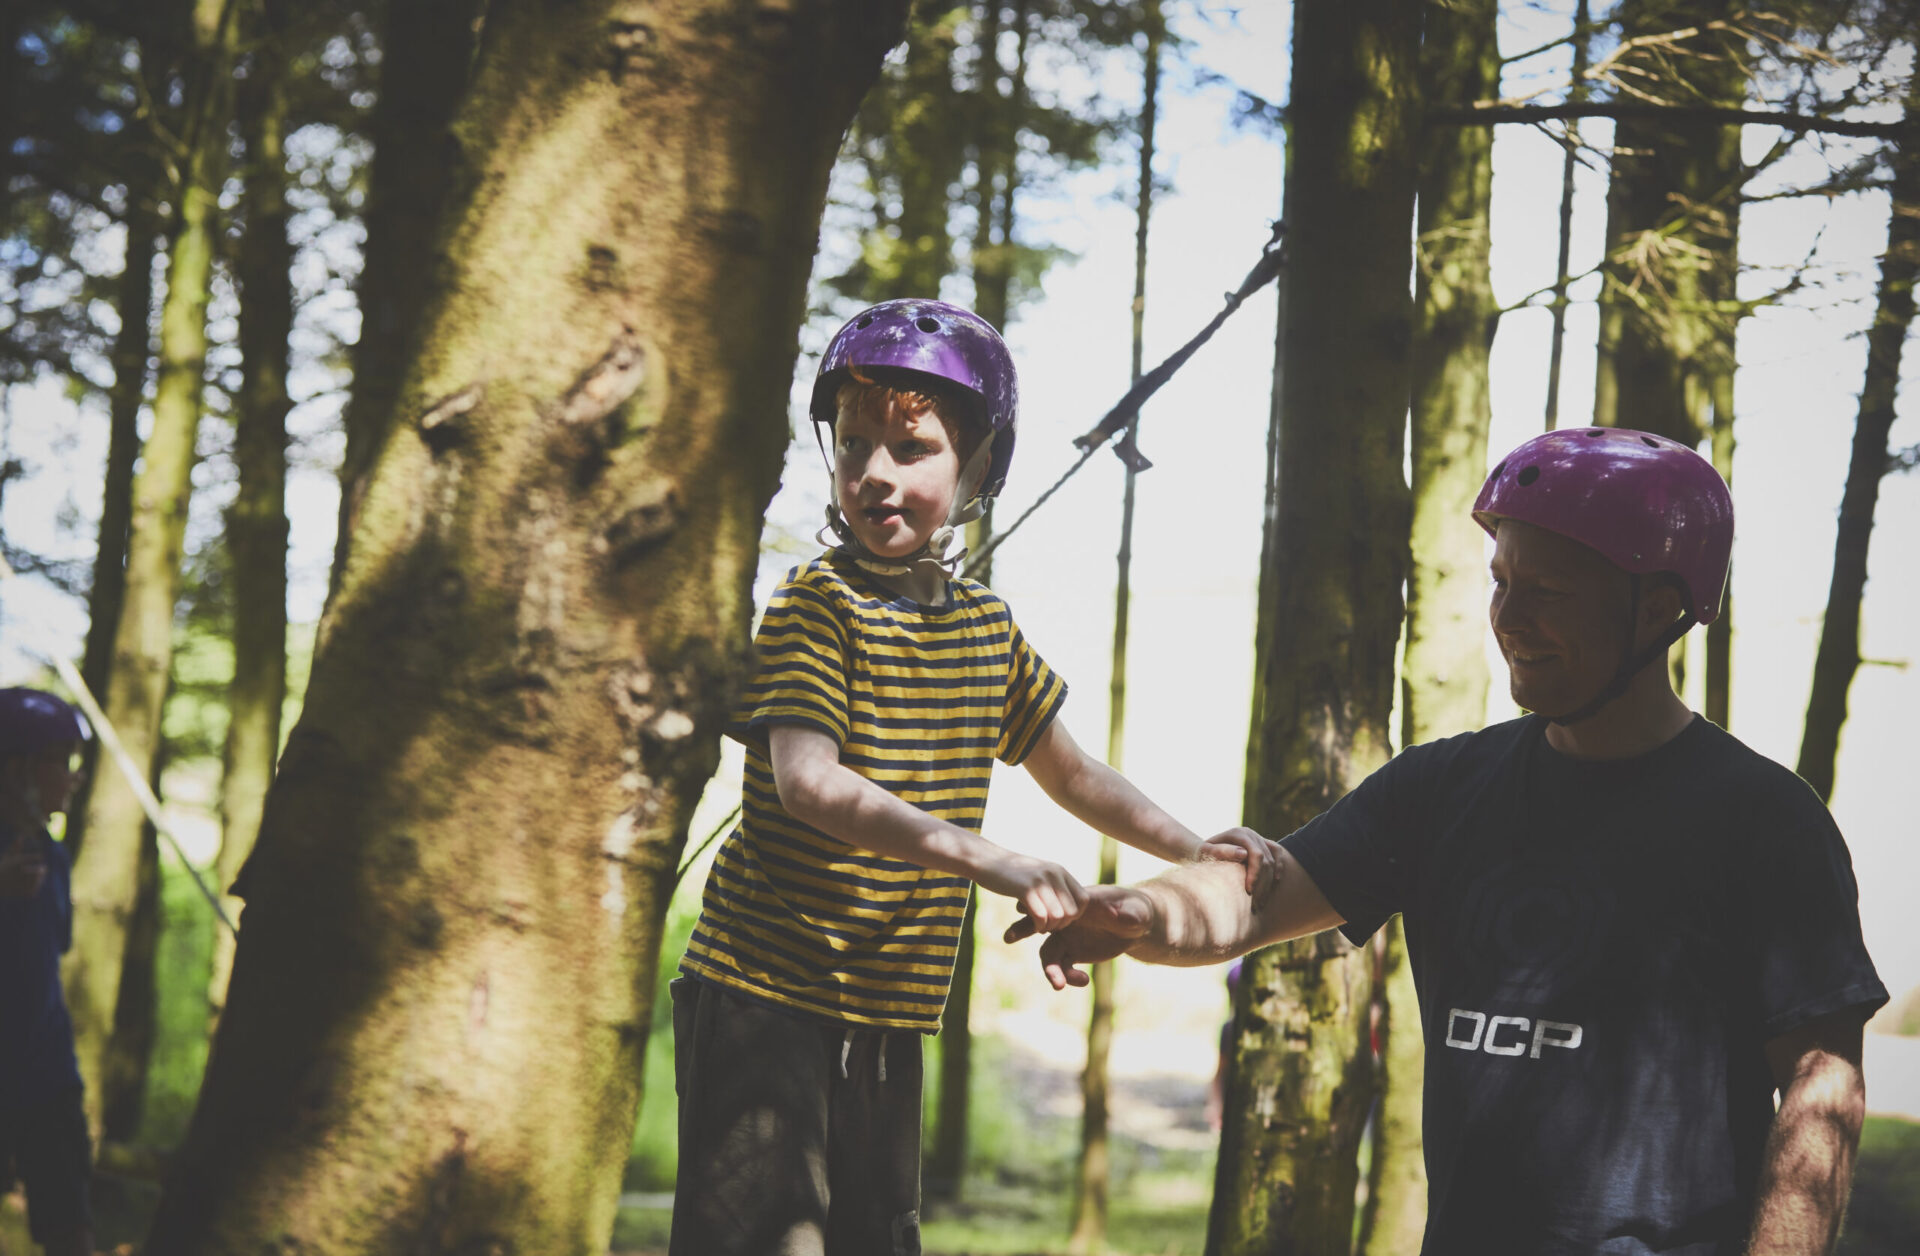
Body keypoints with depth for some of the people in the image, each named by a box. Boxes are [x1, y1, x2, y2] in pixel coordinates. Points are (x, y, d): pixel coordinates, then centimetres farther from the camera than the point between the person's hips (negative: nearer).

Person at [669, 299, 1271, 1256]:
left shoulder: (988, 628, 11)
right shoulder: (817, 604, -10)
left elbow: (1070, 772, 23)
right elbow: (810, 783, -24)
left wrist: (1192, 851, 9)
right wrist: (980, 857, -35)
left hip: (889, 1014, 7)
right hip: (766, 994, -7)